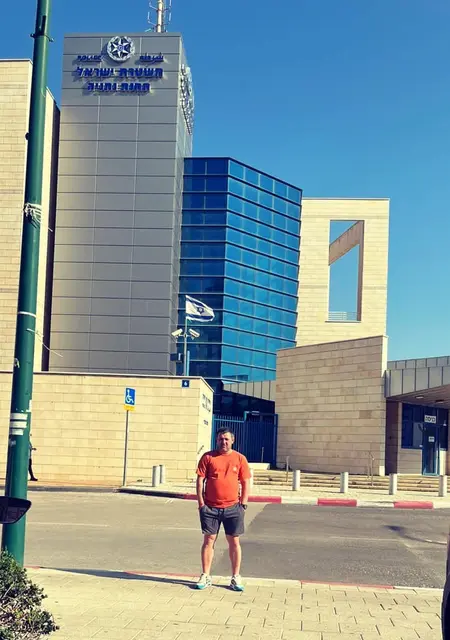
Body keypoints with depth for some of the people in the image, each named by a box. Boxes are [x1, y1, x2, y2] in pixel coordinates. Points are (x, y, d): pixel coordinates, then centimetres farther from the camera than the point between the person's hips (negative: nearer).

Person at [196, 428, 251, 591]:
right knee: (208, 541, 4)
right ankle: (205, 576, 13)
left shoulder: (240, 458, 3)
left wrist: (243, 504, -1)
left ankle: (236, 578, 14)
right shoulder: (208, 457, 1)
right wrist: (201, 503, -5)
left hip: (233, 507, 0)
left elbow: (246, 483, 6)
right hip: (210, 507, 0)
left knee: (234, 542, 5)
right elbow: (200, 480, 0)